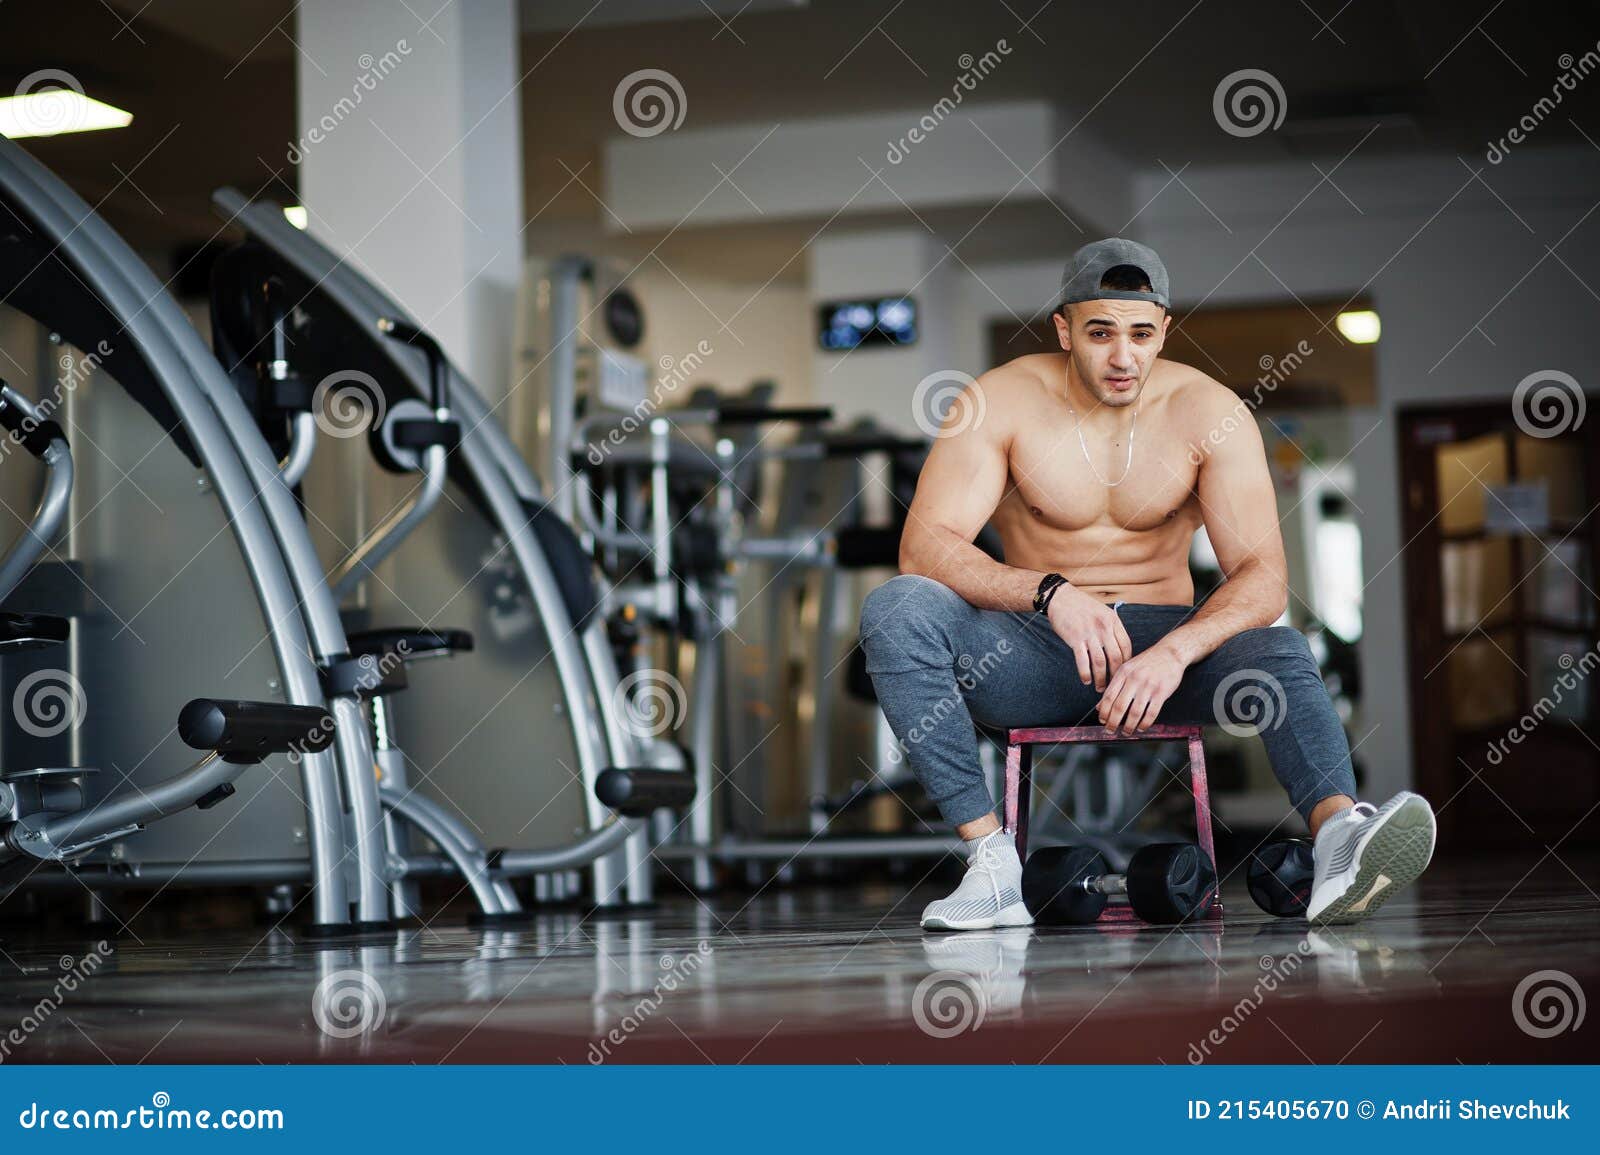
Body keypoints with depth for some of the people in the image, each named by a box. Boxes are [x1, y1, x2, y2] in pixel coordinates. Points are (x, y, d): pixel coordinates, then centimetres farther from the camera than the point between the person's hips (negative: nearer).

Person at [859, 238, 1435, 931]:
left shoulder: (1210, 412, -6)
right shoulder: (1002, 401, -7)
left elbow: (1263, 576, -14)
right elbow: (924, 546, -17)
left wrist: (1175, 651, -35)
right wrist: (1051, 593, -33)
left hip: (1165, 642, 0)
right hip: (1034, 654, 0)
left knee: (1279, 652, -31)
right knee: (896, 608, -29)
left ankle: (1337, 827, -56)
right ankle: (990, 861, -36)